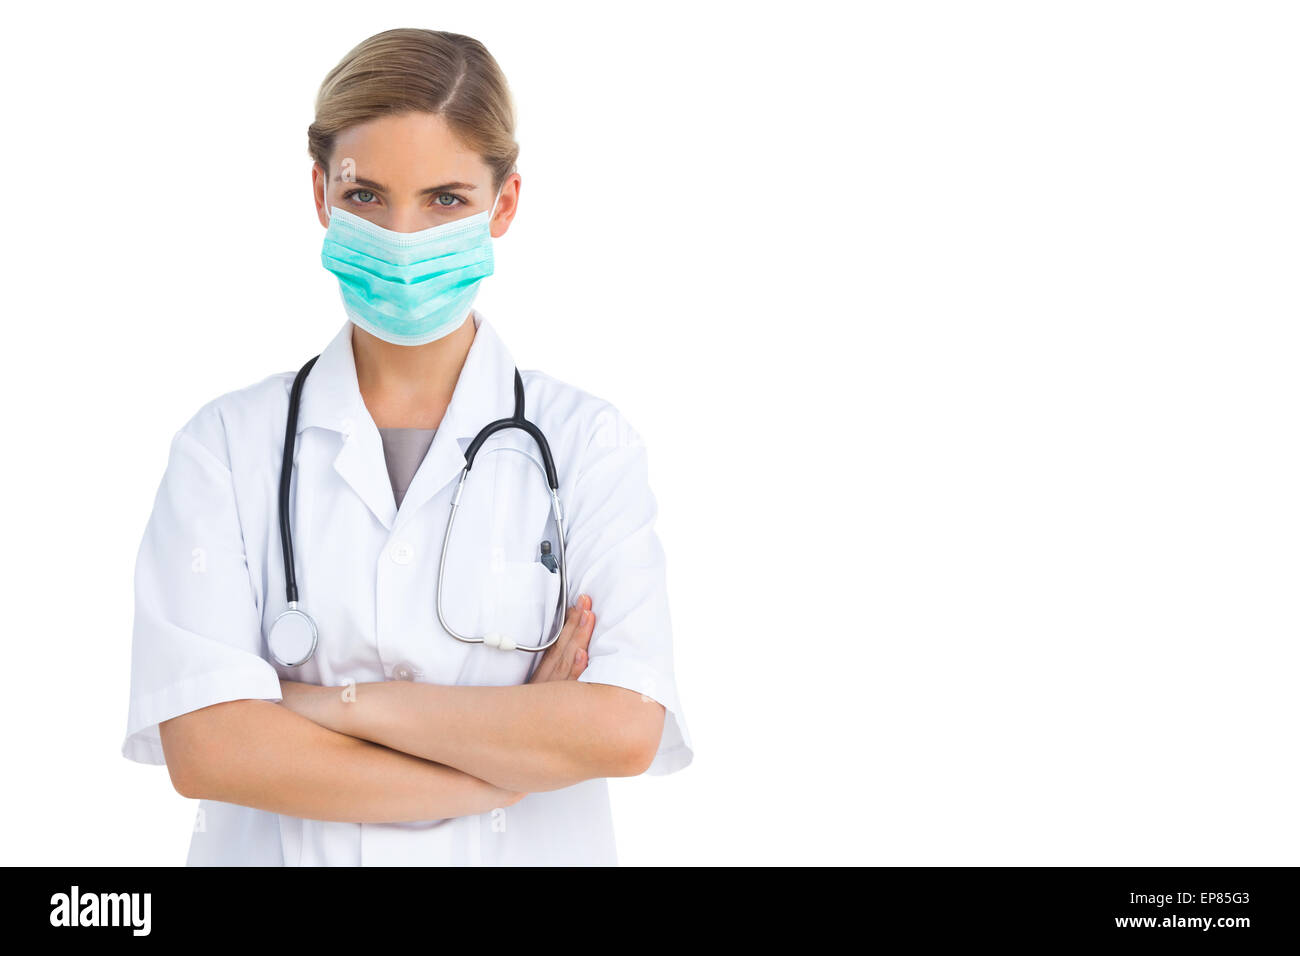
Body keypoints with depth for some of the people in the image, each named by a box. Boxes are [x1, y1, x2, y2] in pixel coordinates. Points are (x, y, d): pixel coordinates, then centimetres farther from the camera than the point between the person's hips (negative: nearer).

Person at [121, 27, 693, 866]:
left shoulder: (586, 441, -5)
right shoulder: (229, 443, -3)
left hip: (524, 852, 0)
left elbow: (625, 729, -17)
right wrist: (499, 776, -16)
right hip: (281, 851, 0)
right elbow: (204, 747, -14)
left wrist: (332, 702, -15)